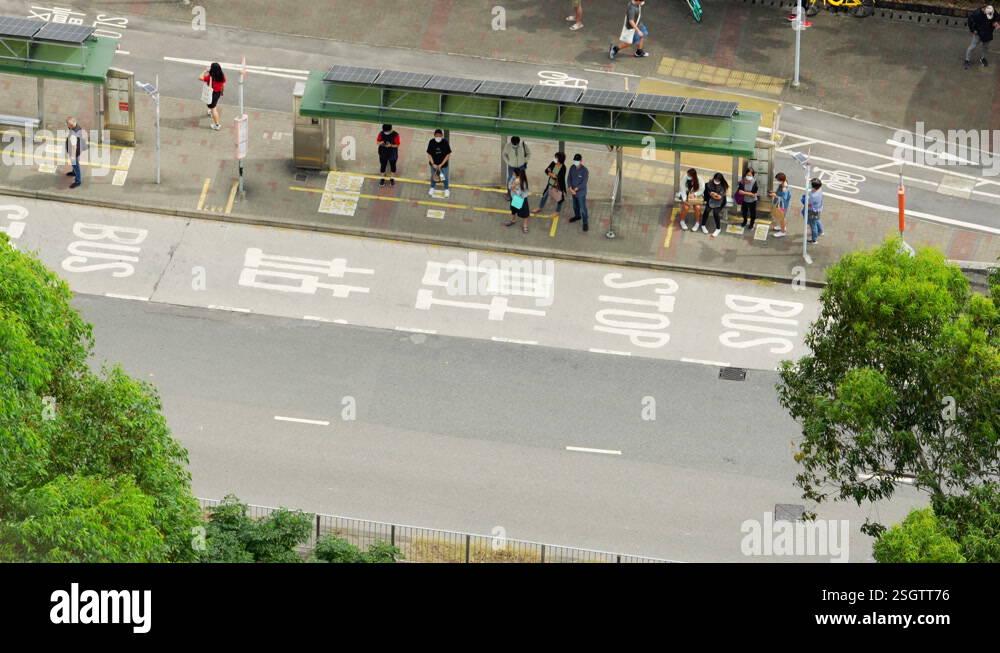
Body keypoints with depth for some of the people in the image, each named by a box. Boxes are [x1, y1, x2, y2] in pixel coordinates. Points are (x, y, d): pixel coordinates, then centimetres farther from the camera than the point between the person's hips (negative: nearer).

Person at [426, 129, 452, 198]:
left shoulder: (445, 142, -20)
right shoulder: (431, 142, -16)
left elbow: (448, 155, -13)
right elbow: (429, 154, -8)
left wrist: (441, 164, -16)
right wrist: (433, 164, -16)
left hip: (443, 164, -1)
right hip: (434, 164, 1)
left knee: (445, 177, 13)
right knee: (433, 176, 21)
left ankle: (446, 189, 38)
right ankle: (432, 188, 47)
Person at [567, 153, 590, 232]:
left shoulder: (585, 171, -24)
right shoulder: (572, 168, -7)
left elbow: (584, 183, -22)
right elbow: (569, 178, -3)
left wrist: (575, 189, -20)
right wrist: (571, 189, -16)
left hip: (581, 192, -6)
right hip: (573, 192, 6)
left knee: (583, 208, 0)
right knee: (575, 206, 26)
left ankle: (585, 223, 12)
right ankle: (577, 216, 51)